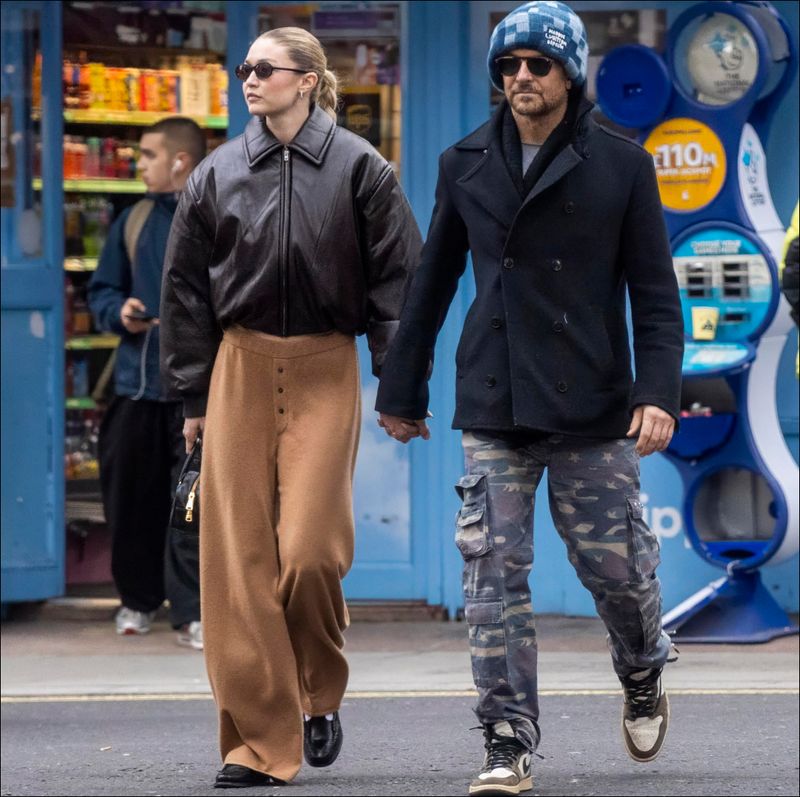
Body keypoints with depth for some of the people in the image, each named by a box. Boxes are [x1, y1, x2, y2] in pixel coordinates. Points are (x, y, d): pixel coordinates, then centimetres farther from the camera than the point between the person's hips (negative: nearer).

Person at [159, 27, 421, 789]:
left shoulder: (358, 168, 0)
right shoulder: (217, 174, 7)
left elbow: (397, 278, 1)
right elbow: (186, 287, 12)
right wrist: (194, 396, 9)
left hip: (325, 370, -3)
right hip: (241, 368, 3)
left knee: (309, 551, -11)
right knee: (238, 555, -3)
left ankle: (320, 695, 17)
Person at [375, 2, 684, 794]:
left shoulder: (620, 166, 1)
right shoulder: (466, 166, 8)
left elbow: (654, 290, 0)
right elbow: (430, 285, 16)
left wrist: (659, 391, -12)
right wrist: (401, 389, 17)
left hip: (592, 409, -2)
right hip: (493, 411, 2)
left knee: (615, 564, 4)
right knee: (493, 575, -5)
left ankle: (643, 680, 36)